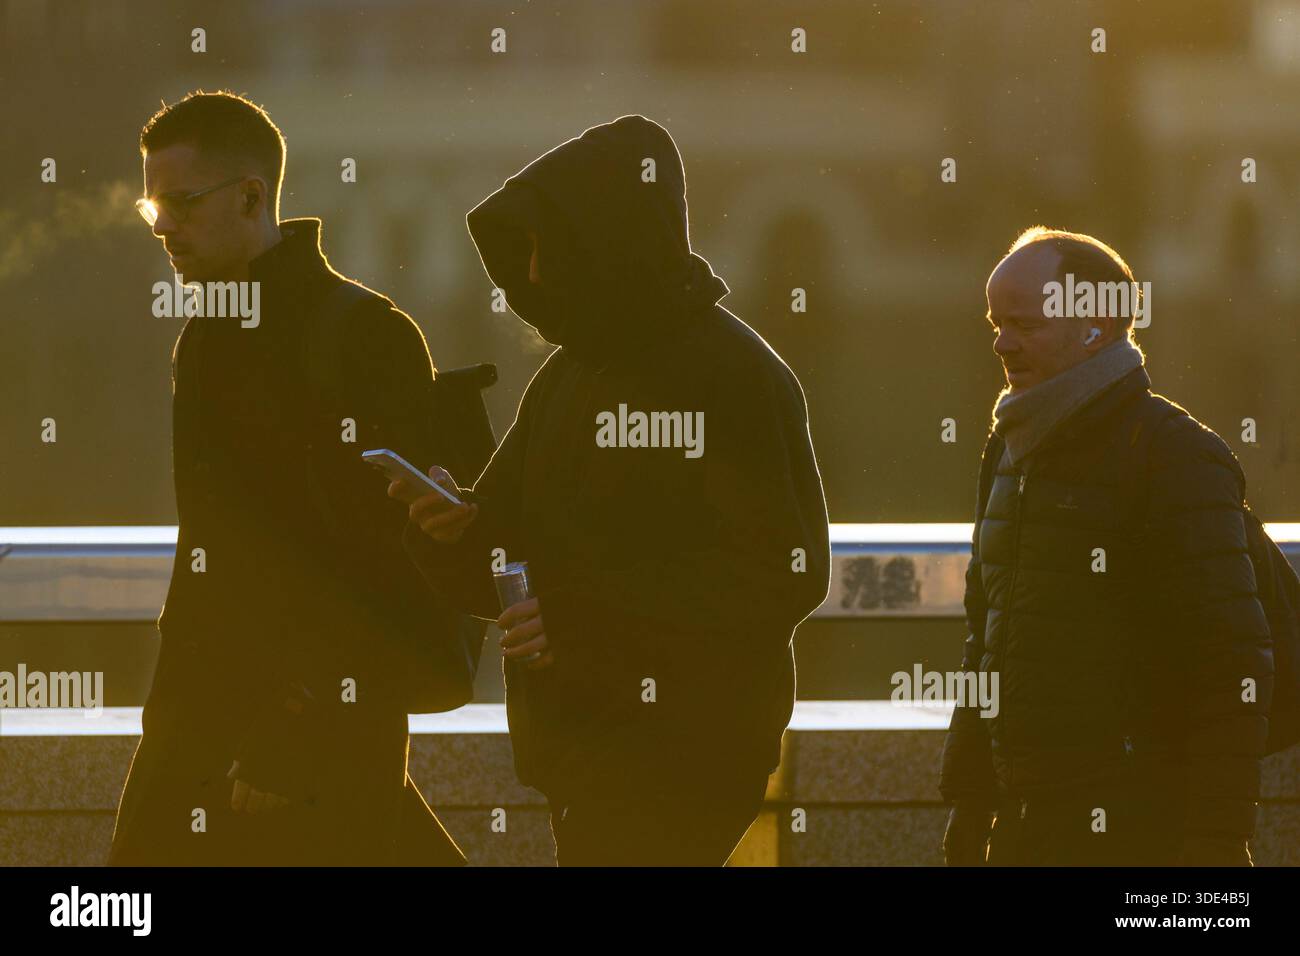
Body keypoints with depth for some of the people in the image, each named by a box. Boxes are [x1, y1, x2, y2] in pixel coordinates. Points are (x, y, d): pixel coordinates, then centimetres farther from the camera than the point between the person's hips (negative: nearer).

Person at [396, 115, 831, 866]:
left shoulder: (736, 376, -10)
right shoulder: (564, 380, 14)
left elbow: (786, 575, -17)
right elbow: (507, 573, 15)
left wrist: (585, 621, -20)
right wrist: (456, 535, -9)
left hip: (680, 755, -8)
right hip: (576, 744, 8)